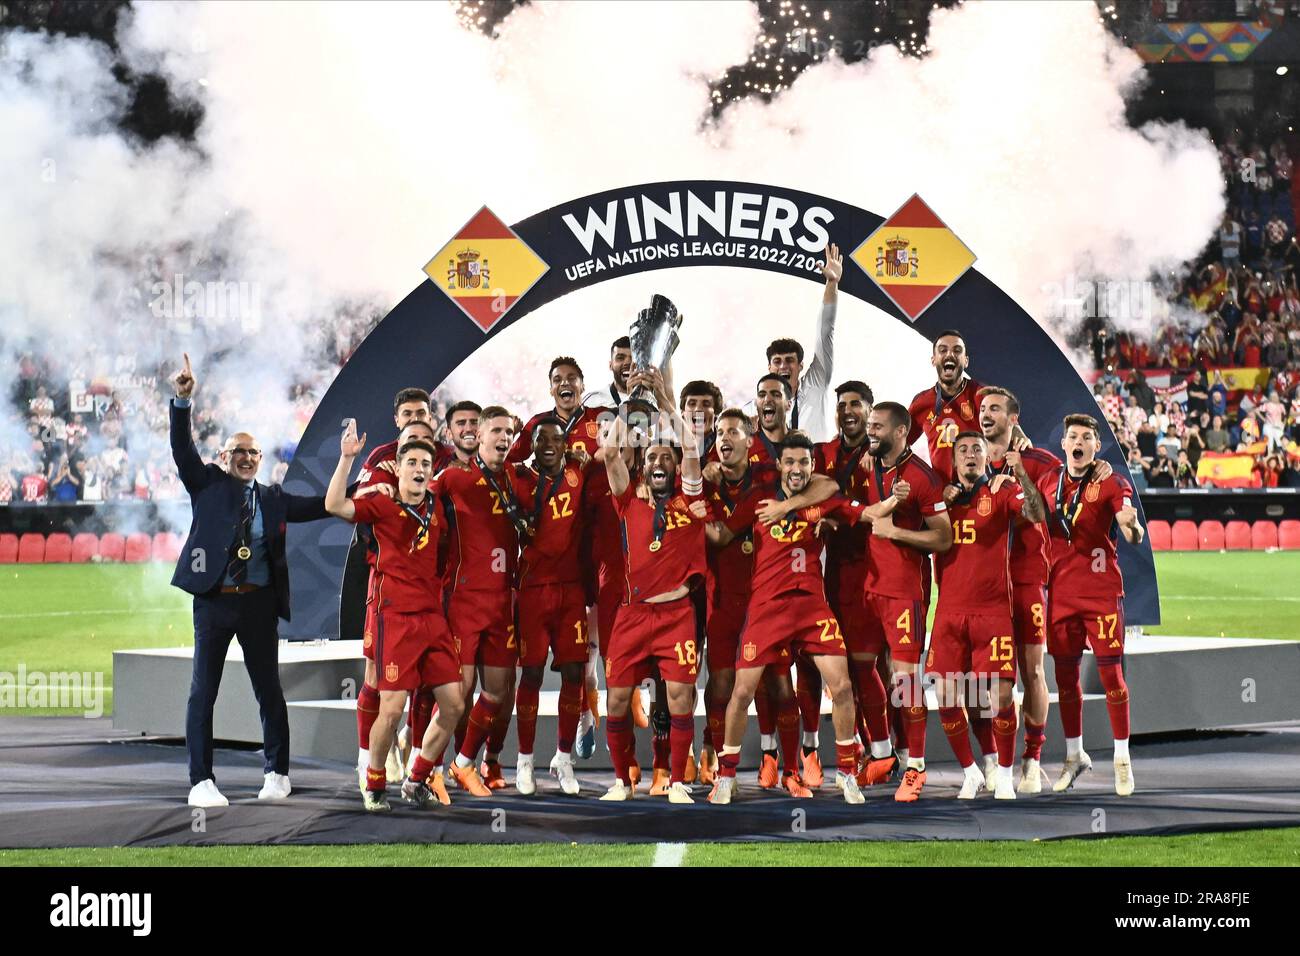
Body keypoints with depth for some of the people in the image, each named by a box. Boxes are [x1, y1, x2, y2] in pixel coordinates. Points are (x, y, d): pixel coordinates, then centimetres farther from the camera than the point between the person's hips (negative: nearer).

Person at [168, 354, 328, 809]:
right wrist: (182, 401, -16)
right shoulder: (208, 485, 8)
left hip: (259, 603, 2)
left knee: (269, 690, 8)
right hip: (213, 600, -2)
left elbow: (320, 506, 12)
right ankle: (202, 782, -1)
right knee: (202, 691, -3)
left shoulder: (273, 498, 13)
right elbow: (183, 450, -3)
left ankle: (277, 774, 20)